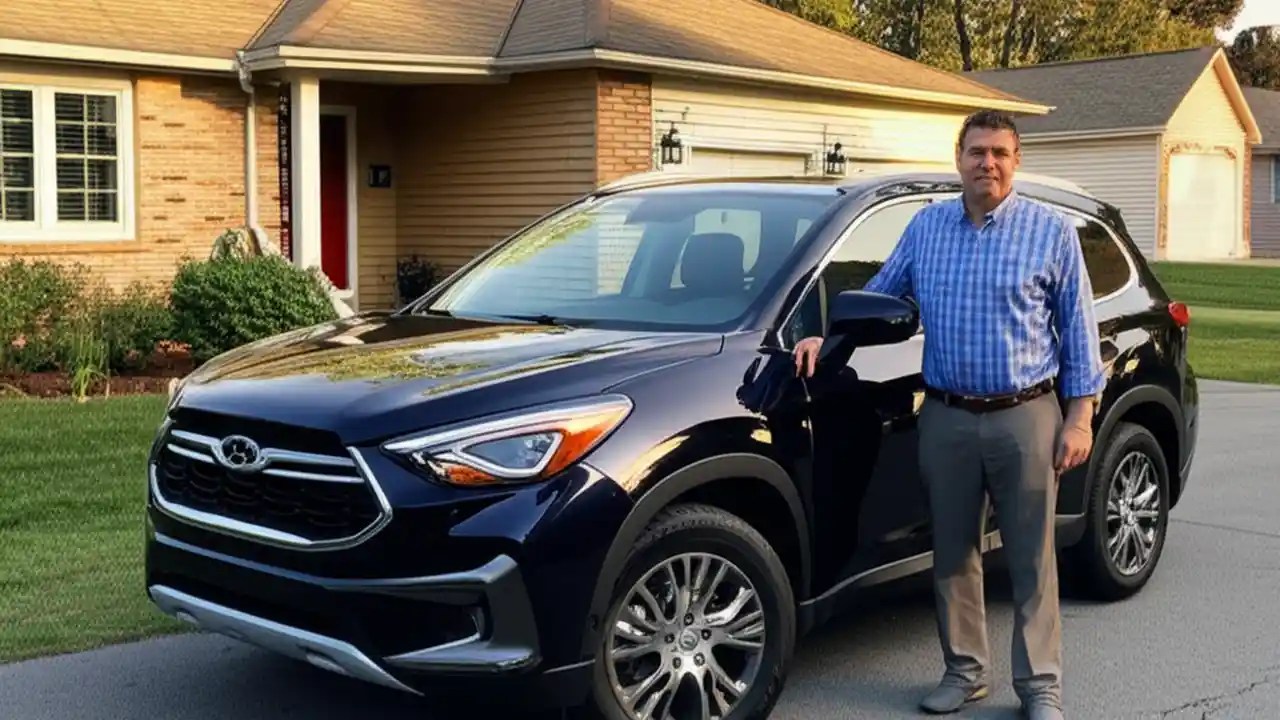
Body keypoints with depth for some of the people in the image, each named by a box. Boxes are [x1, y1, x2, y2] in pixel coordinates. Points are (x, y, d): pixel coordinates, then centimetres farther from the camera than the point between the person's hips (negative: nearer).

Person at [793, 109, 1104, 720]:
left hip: (1025, 417, -3)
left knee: (1031, 559, 2)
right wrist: (826, 337, 4)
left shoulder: (1051, 231, 1)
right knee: (952, 554, 10)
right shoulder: (925, 227, 9)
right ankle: (964, 671, 23)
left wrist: (1079, 417, -4)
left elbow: (1078, 327, 1)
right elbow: (878, 296, 18)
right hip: (946, 419, 3)